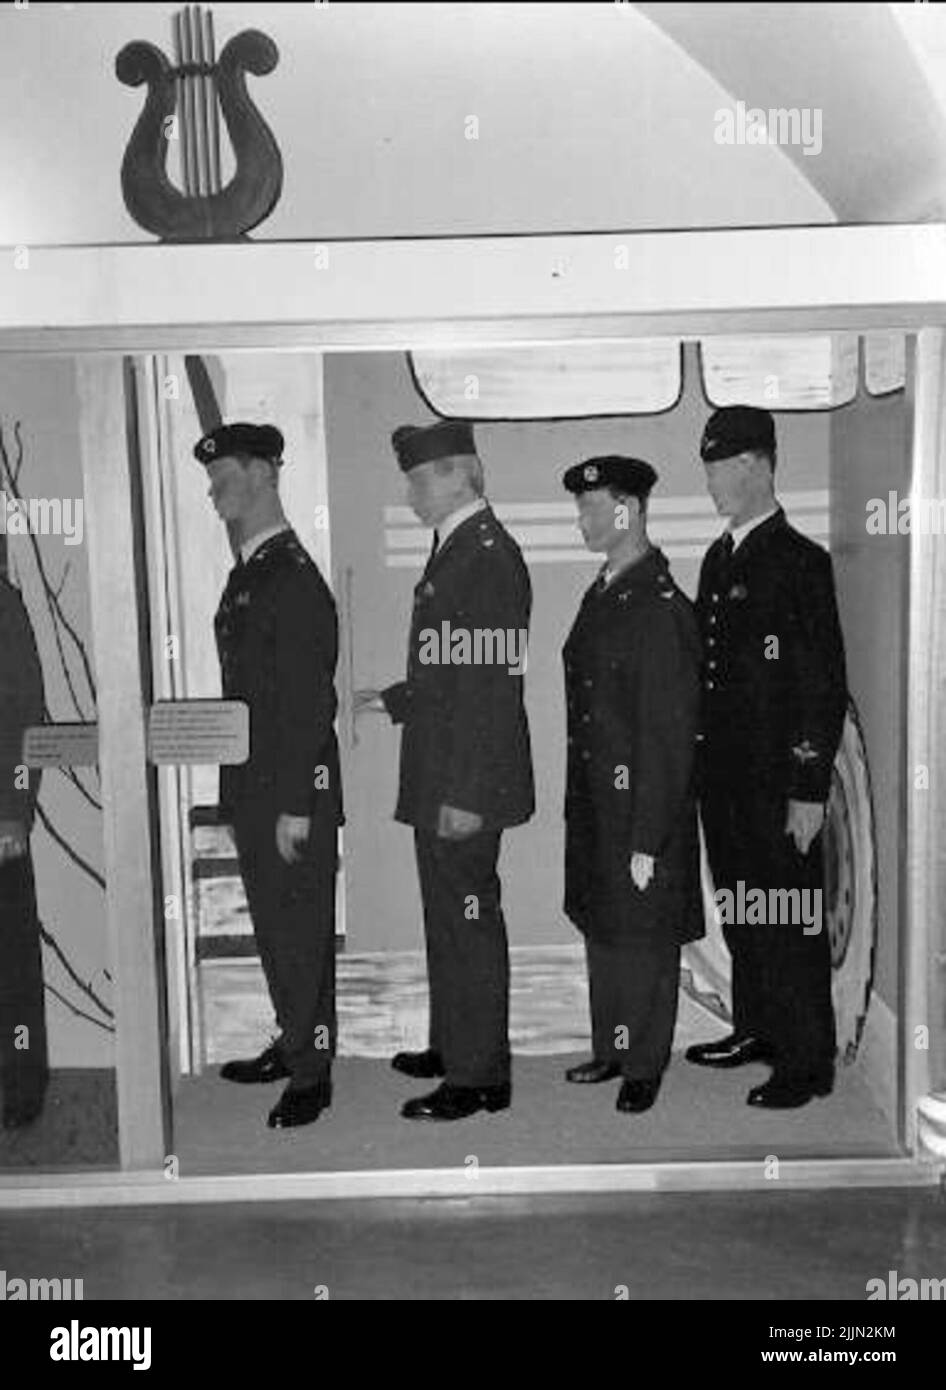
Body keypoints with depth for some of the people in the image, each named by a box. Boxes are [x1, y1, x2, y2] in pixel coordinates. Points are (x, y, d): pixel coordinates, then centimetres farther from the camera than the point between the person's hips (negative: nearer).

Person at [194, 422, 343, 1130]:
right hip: (253, 789, 9)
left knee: (299, 932, 2)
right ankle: (295, 1044, 34)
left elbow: (309, 703, -20)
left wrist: (295, 806, -20)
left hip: (293, 792, -9)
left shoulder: (293, 578, -17)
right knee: (275, 926, 19)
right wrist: (249, 794, 16)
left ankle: (312, 1073, 15)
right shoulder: (250, 571, 13)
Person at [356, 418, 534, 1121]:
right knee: (447, 917, 19)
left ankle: (479, 1078, 13)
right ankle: (453, 1046, 35)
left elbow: (493, 686, -22)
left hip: (467, 784, -10)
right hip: (440, 779, 10)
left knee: (469, 922, 0)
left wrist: (466, 794, -23)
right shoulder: (454, 549, 14)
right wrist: (394, 699, 23)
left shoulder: (489, 556, -17)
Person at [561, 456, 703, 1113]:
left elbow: (671, 735, -20)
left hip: (643, 809, -8)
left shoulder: (662, 610, -19)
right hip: (593, 801, 8)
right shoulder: (600, 595, 8)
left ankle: (645, 1066, 26)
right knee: (600, 930, 19)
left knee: (644, 942, 8)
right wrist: (578, 803, 12)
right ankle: (611, 1049, 36)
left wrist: (648, 841, -18)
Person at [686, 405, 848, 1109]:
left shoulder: (801, 562, -10)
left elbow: (826, 686, -13)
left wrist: (809, 790, -16)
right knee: (740, 911, 17)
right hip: (723, 772, 8)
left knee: (790, 920, 0)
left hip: (778, 779, -8)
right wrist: (702, 760, 15)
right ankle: (757, 1027, 32)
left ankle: (807, 1061, 13)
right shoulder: (718, 559, 13)